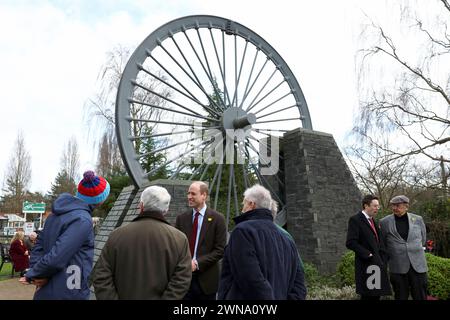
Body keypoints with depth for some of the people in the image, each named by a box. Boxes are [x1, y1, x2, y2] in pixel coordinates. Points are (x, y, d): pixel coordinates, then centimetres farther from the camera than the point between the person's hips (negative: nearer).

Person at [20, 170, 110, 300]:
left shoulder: (57, 213, 4)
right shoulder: (82, 220, -22)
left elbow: (39, 244, 6)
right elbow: (56, 258, -25)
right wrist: (34, 274, -9)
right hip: (69, 293, -7)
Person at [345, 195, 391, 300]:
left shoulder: (372, 221, 17)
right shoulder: (355, 219, -10)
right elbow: (350, 243, -18)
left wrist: (383, 261, 10)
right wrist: (367, 254, -17)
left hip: (377, 263, 8)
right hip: (366, 265, -8)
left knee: (376, 294, 10)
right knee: (368, 296, -3)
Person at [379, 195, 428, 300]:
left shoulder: (418, 219, 4)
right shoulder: (385, 222, -1)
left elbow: (423, 240, 19)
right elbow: (382, 245, 10)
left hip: (418, 265, 1)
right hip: (397, 268, -1)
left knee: (420, 296, 6)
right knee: (401, 297, 8)